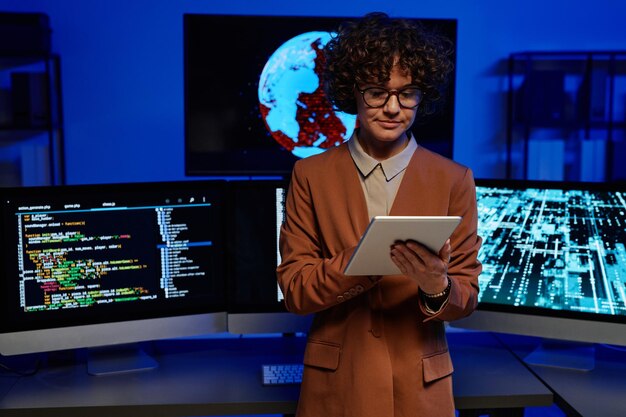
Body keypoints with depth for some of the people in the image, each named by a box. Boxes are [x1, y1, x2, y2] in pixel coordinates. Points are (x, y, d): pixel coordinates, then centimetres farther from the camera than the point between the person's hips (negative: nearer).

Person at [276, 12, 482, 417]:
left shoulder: (454, 180, -3)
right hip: (335, 384, 0)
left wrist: (437, 287, -24)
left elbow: (467, 296, -2)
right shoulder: (311, 176, -4)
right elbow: (295, 289, -8)